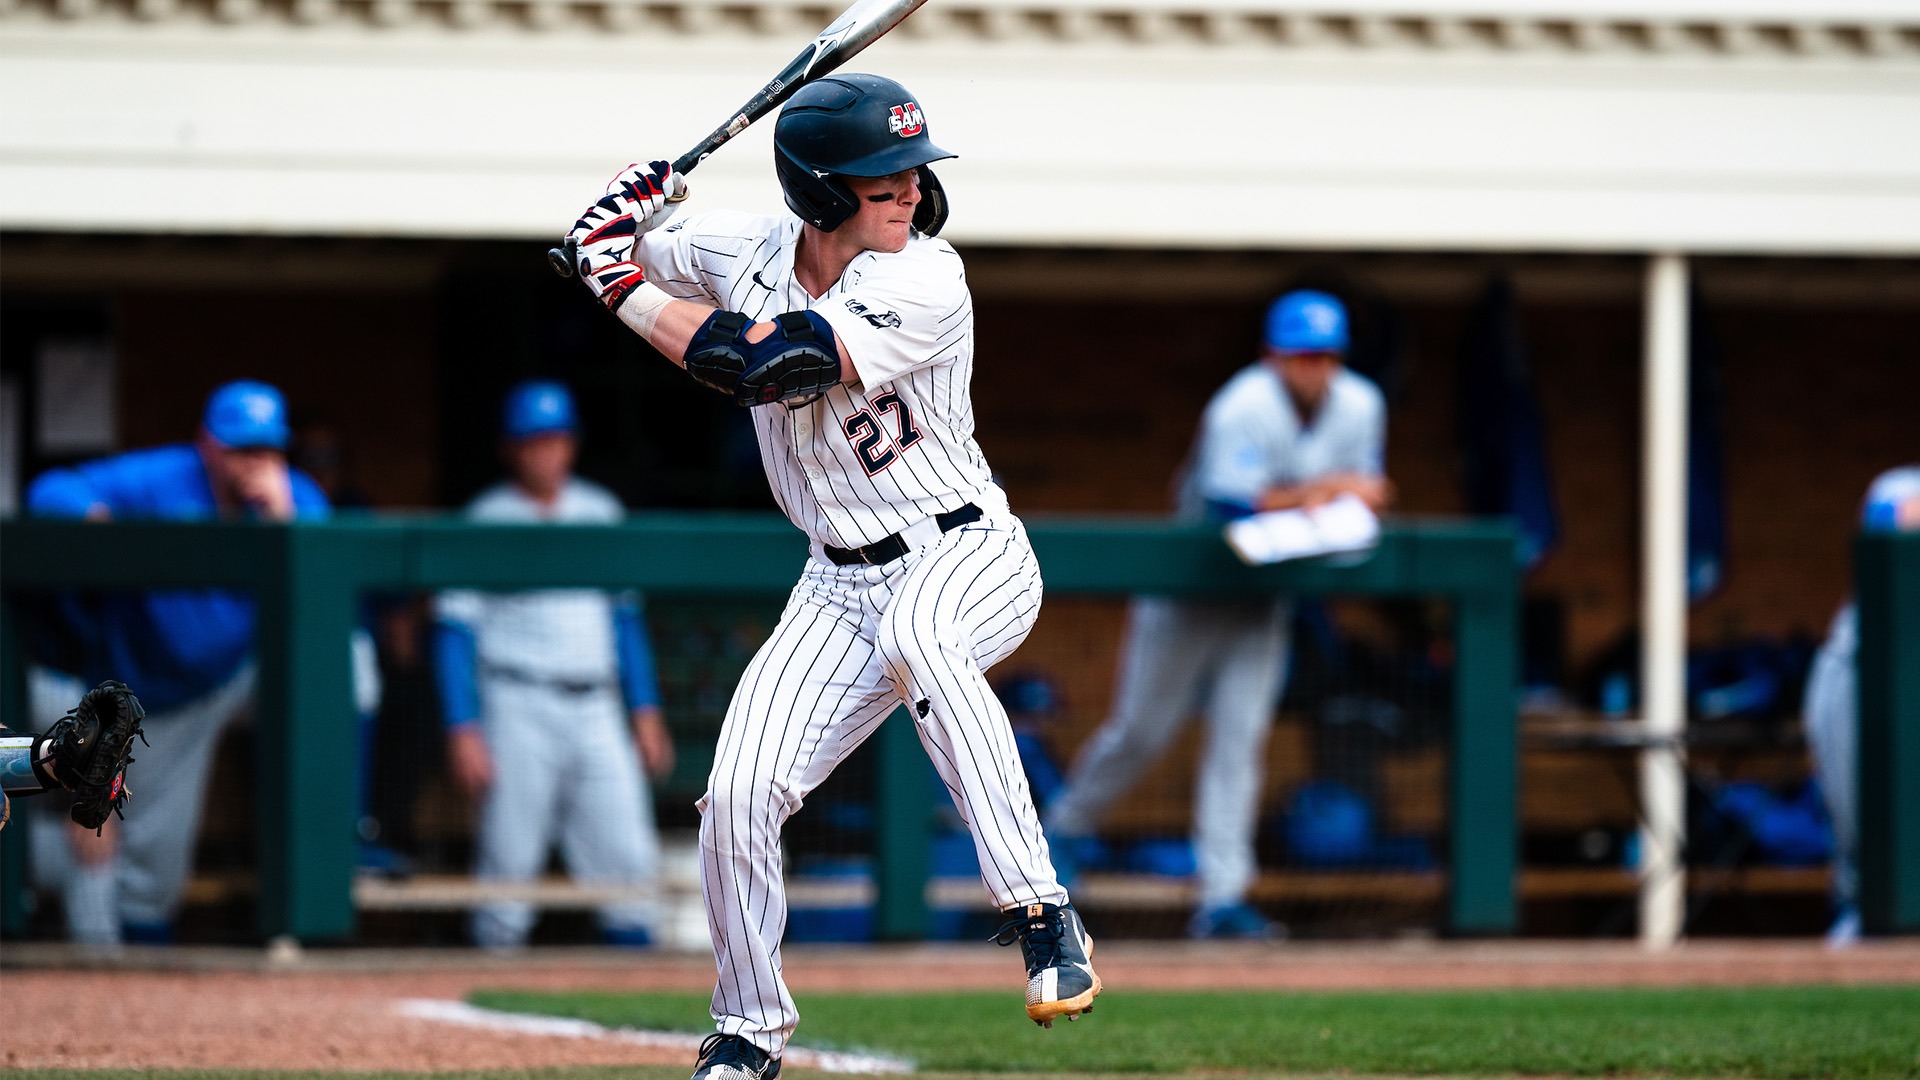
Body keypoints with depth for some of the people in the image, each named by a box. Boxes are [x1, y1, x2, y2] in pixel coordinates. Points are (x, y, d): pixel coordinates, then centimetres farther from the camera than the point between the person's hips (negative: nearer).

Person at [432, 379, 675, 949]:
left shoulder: (600, 513, 13)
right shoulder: (486, 522, -1)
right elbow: (455, 630, -4)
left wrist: (645, 710, 12)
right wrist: (462, 729, -13)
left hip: (594, 709, 4)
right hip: (518, 706, -4)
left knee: (628, 857, -3)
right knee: (508, 859, -6)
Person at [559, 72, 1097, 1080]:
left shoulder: (926, 282, -20)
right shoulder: (745, 251, -1)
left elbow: (762, 362, -29)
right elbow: (603, 244, 16)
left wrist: (626, 288, -20)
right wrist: (626, 215, -7)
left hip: (968, 553, -5)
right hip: (841, 584, 5)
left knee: (913, 632, -41)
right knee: (739, 791, -8)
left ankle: (1042, 915, -41)